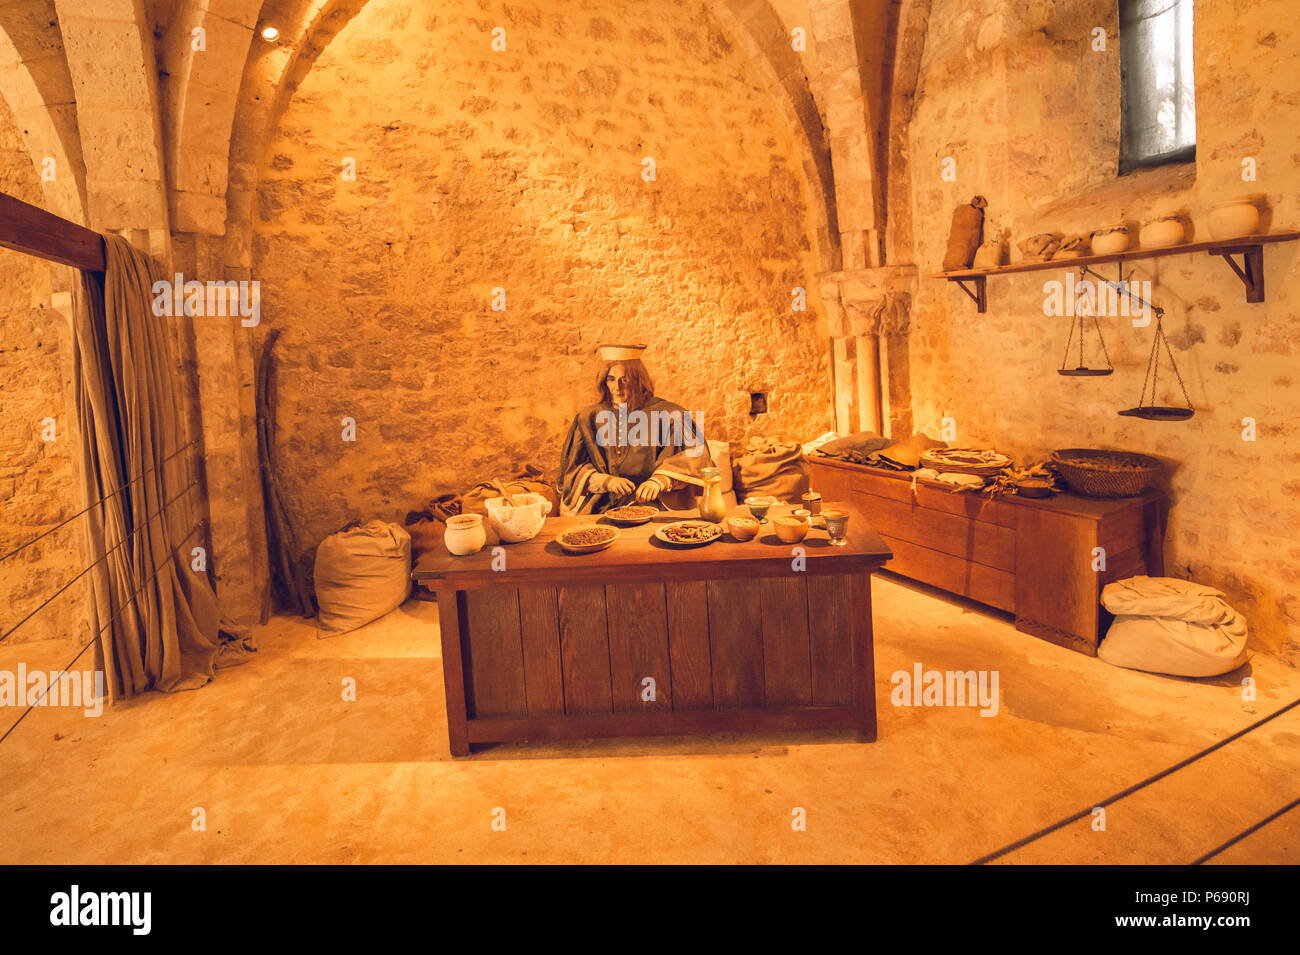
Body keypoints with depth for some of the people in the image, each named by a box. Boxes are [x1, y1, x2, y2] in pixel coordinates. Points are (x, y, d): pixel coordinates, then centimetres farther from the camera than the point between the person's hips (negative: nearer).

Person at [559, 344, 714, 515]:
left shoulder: (665, 413, 3)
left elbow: (696, 450, -10)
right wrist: (606, 481, -12)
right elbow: (572, 468, 9)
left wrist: (660, 479, -27)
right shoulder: (588, 418, 11)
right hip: (603, 506, 2)